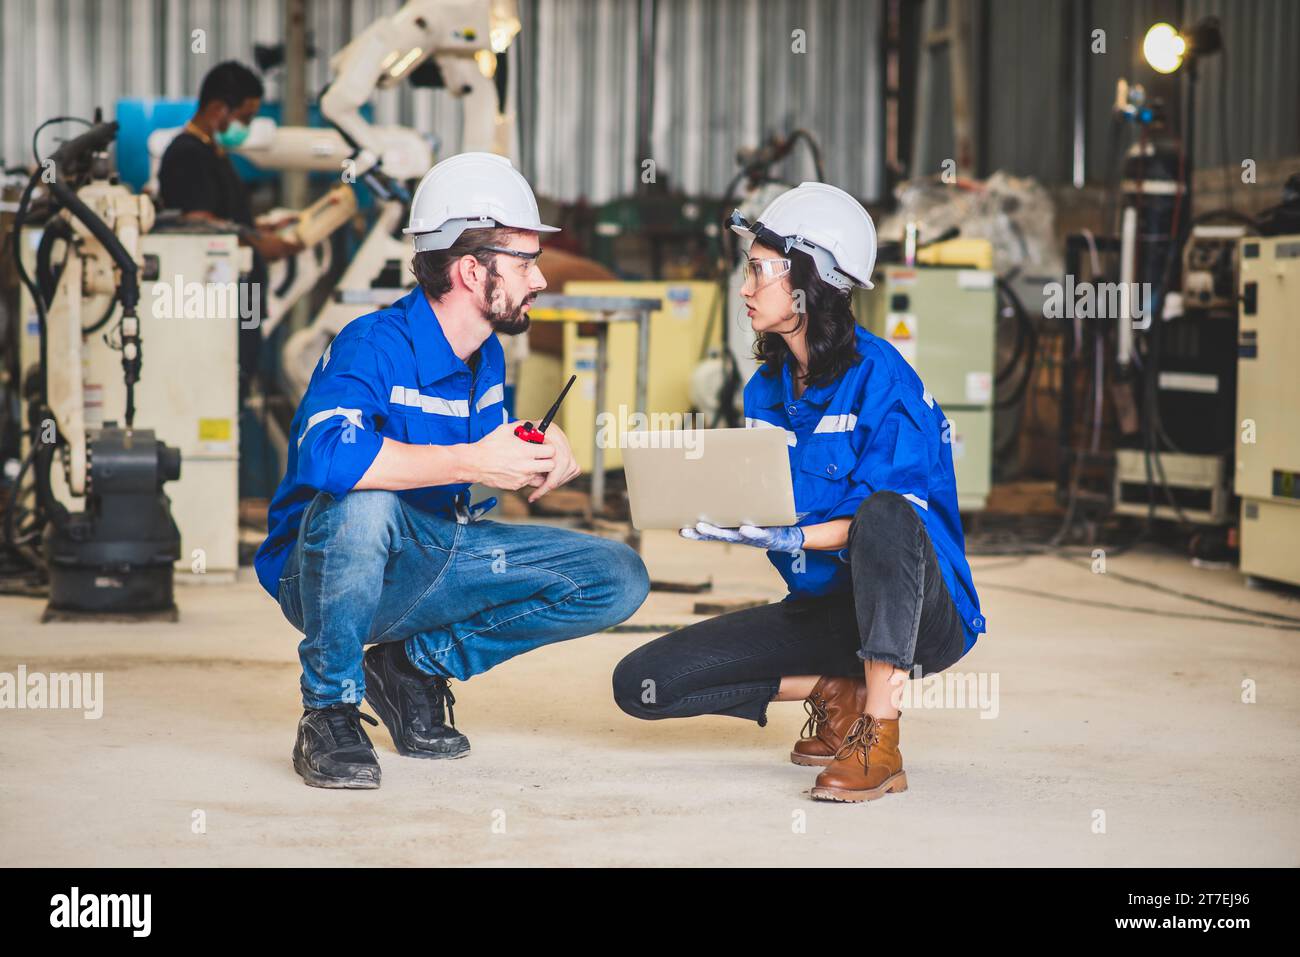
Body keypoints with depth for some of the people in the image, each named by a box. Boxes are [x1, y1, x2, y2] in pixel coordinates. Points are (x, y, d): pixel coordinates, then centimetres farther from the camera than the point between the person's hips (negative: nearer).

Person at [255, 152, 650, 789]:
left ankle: (418, 664, 7)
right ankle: (330, 712, -18)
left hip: (439, 558, 7)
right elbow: (327, 453, -42)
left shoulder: (487, 357, 4)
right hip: (325, 570, -7)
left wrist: (538, 445, -4)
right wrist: (473, 461, -38)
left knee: (618, 580, -3)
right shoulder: (375, 345, -22)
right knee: (363, 505, -42)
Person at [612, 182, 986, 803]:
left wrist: (788, 538, -31)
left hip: (914, 612, -7)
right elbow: (765, 513, 10)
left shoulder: (878, 375, -15)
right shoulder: (766, 389, 8)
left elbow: (885, 517, -21)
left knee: (885, 513, -42)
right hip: (820, 607, 7)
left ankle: (879, 741, -34)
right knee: (639, 683, -8)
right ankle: (833, 695, 3)